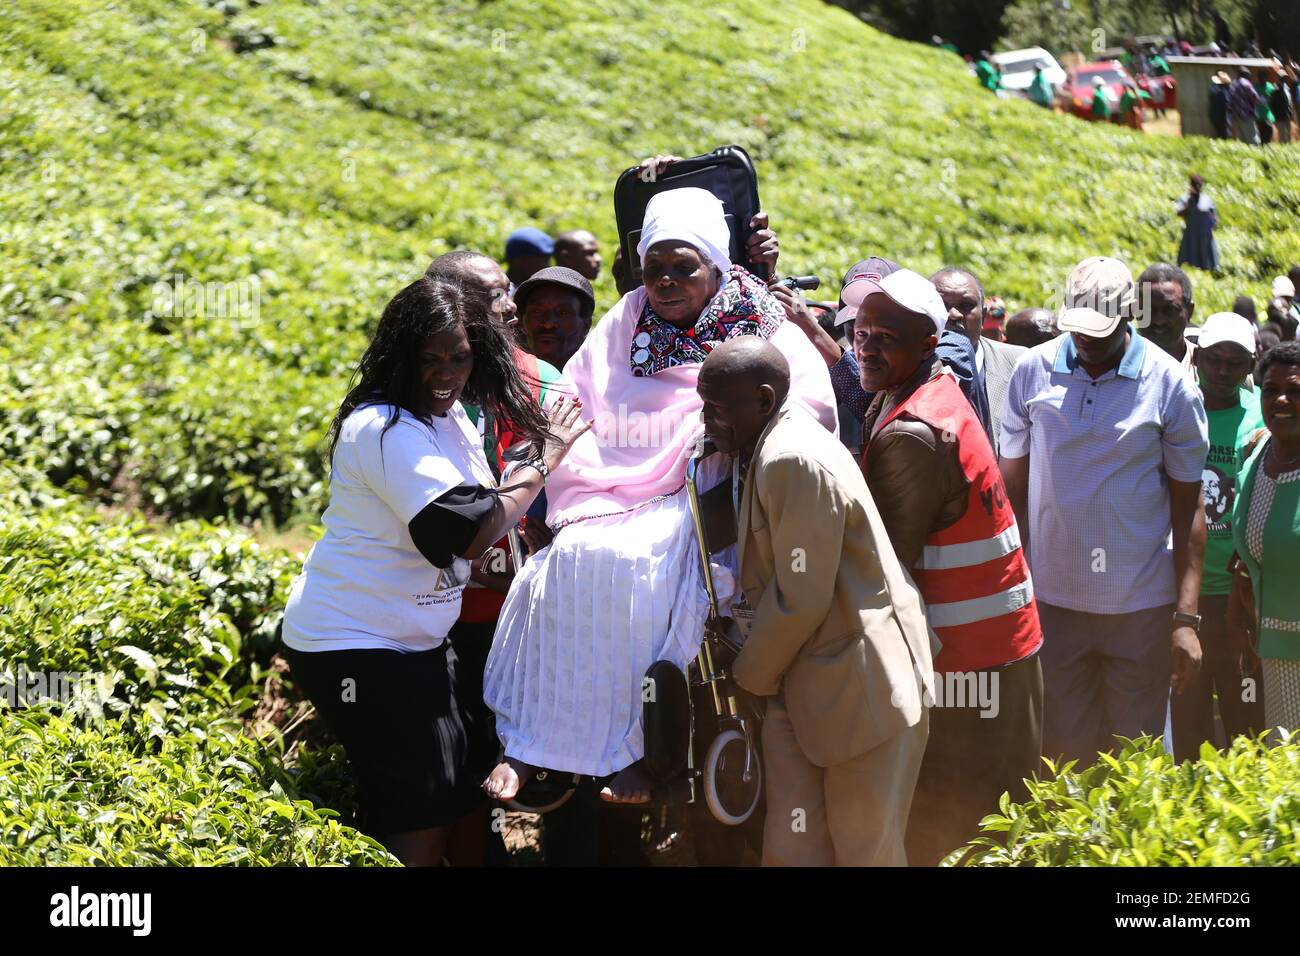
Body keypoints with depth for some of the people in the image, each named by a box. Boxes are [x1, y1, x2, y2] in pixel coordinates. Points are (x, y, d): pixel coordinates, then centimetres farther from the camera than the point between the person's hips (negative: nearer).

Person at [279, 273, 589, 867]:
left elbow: (487, 513, 16)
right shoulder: (388, 430, -23)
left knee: (469, 783, 15)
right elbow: (469, 532, -27)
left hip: (414, 640, 10)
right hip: (354, 647, -10)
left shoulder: (448, 416, 7)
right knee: (422, 815, -7)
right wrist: (543, 463, -17)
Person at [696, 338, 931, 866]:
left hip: (859, 680, -9)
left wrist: (751, 676, -6)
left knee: (865, 849, 4)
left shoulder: (796, 461, -21)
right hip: (802, 680, 9)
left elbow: (802, 601, -20)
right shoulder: (764, 452, 9)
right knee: (792, 848, 7)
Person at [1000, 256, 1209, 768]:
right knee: (1061, 753, 5)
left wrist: (1186, 616, -7)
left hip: (1141, 603, -1)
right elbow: (1012, 486, 6)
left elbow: (1188, 504, -1)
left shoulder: (1169, 385, -4)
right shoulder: (1032, 371, 0)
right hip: (1051, 597, 1)